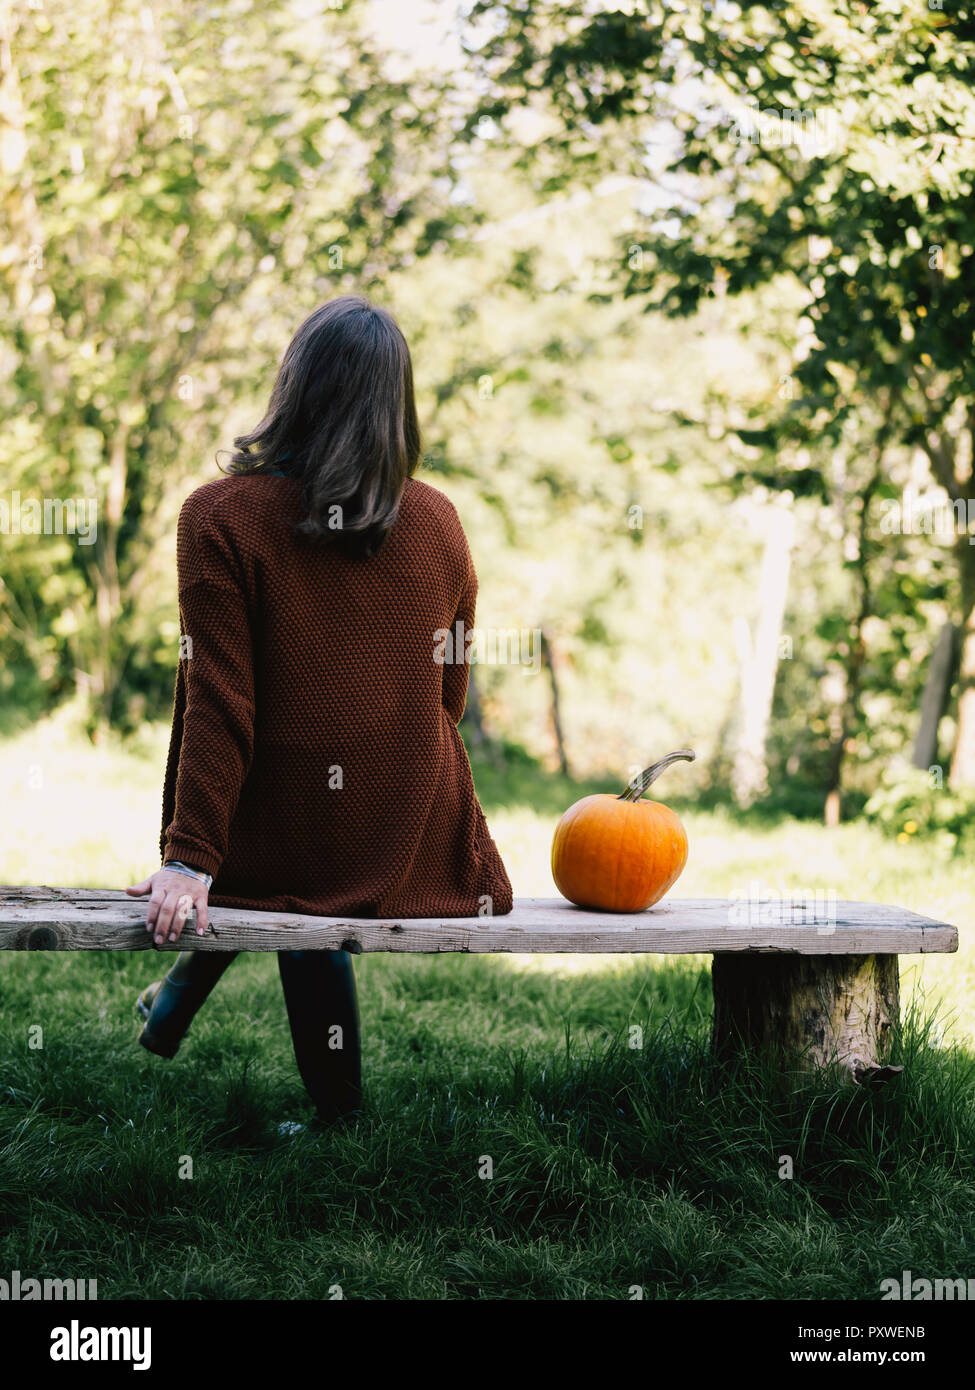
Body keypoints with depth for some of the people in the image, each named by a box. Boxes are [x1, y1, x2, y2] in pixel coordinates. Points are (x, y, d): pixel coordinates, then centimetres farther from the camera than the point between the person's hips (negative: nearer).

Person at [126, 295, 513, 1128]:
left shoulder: (221, 517, -12)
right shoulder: (439, 521, -1)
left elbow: (217, 705, -15)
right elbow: (448, 699, 9)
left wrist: (190, 857, -11)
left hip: (280, 844, -3)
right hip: (417, 856, 3)